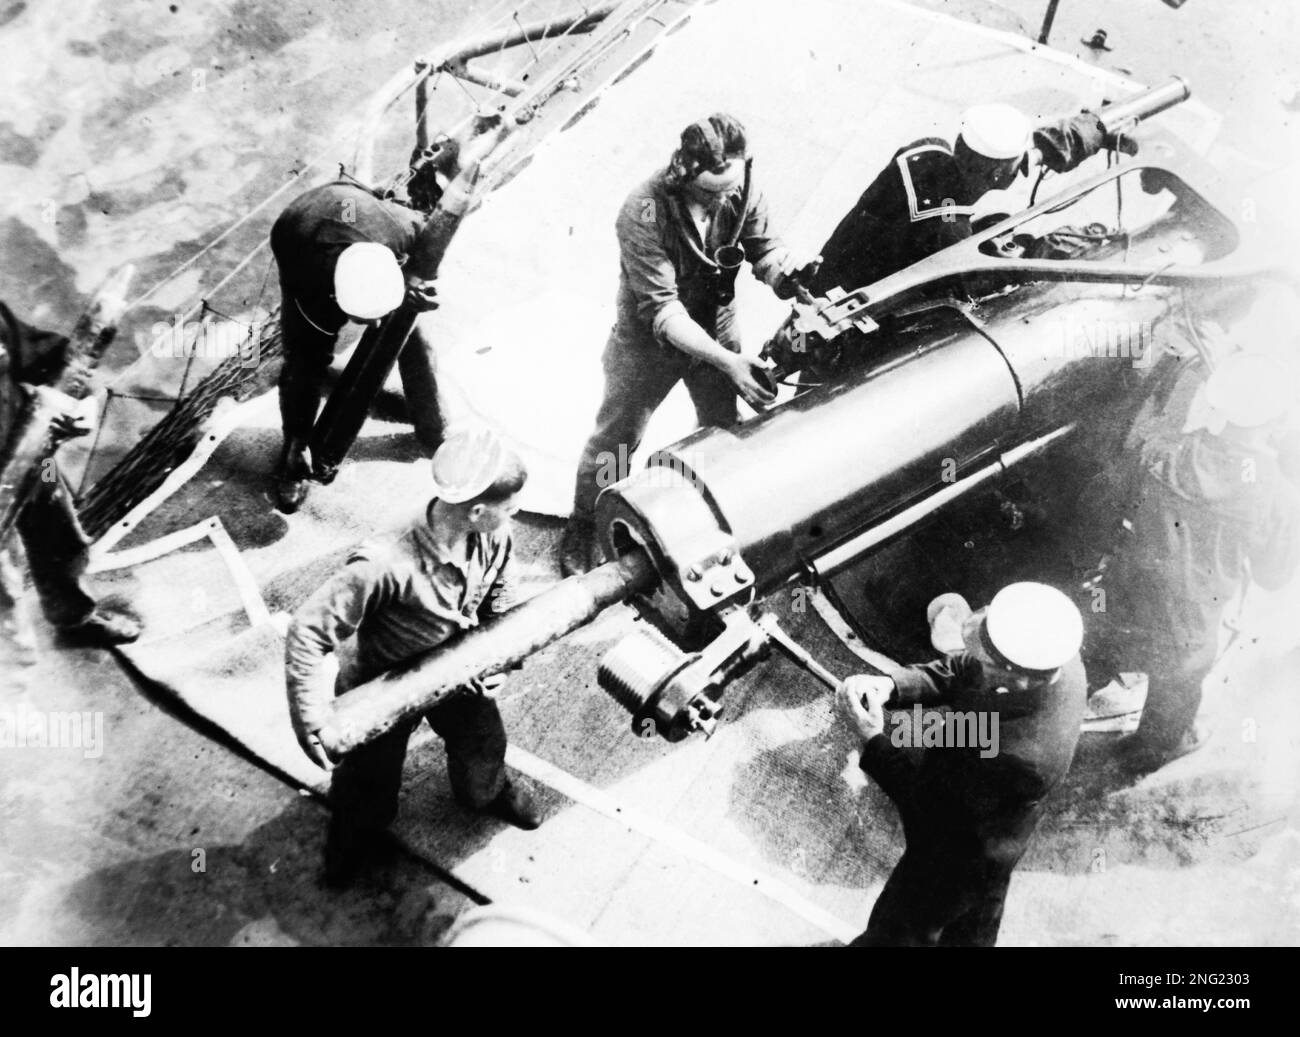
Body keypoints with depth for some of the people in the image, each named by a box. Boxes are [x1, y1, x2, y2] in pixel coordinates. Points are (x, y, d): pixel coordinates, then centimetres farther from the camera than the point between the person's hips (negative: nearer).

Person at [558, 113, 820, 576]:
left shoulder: (741, 190, -19)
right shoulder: (644, 214, -34)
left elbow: (764, 247, -7)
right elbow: (662, 311, -34)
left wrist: (789, 270, -32)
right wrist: (726, 361, -42)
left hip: (715, 327, 5)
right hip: (648, 340, -4)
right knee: (615, 441, 12)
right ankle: (583, 527, 37)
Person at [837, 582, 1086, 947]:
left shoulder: (1017, 757, -46)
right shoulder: (1053, 652, -25)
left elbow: (932, 802, -29)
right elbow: (955, 671, -11)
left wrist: (873, 738, -28)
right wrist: (888, 686, -27)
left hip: (955, 859, -7)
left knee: (895, 931, 23)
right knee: (972, 929, 36)